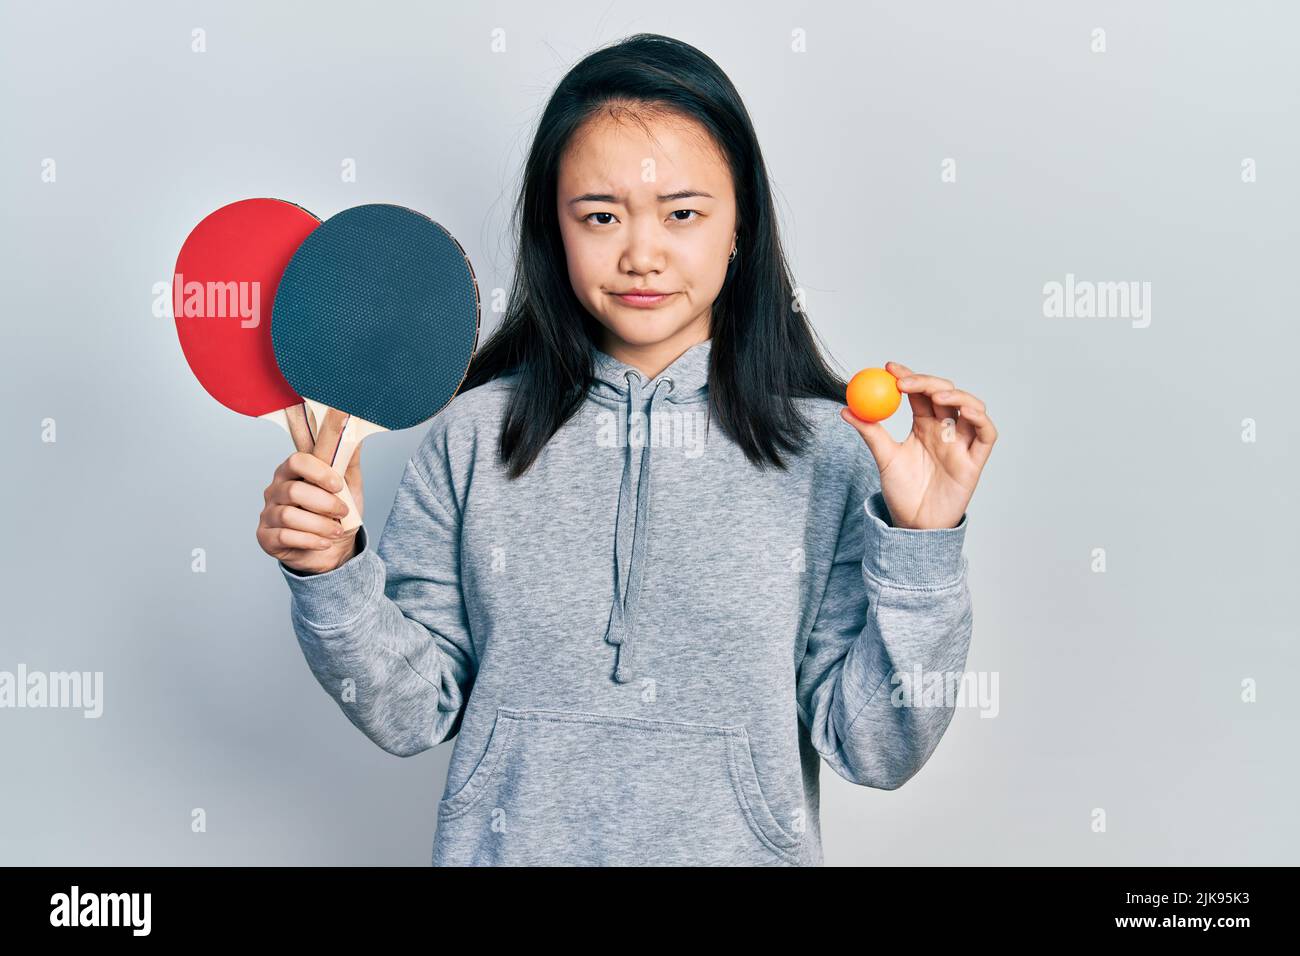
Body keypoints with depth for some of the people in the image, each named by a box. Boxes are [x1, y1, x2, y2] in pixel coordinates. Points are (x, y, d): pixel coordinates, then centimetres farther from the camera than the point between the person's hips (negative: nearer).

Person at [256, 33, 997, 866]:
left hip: (741, 849, -1)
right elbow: (416, 714, -4)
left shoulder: (829, 448, -11)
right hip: (505, 846, 1)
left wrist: (921, 542, -22)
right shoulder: (478, 432, -7)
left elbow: (875, 752, -12)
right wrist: (334, 575, -19)